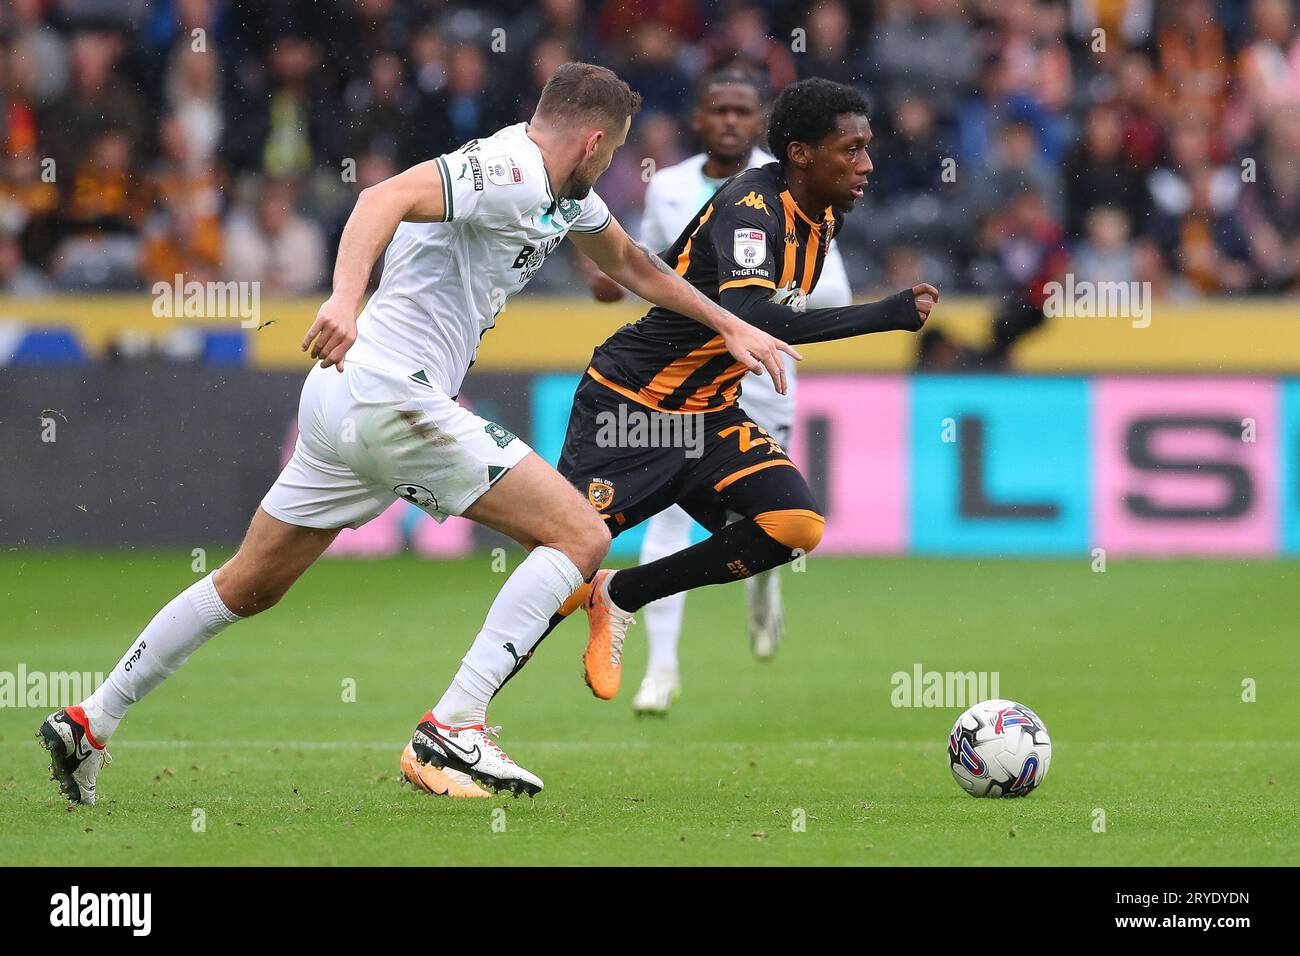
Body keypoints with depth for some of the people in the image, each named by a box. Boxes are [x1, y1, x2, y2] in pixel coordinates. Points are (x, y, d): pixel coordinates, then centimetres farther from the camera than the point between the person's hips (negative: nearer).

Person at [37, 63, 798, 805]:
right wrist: (345, 299, -44)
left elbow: (632, 264, 36)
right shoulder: (512, 173, -13)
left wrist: (729, 326, 36)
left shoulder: (563, 193, 18)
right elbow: (386, 199, -29)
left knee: (250, 586, 19)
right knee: (581, 537, -11)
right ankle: (452, 731, -18)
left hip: (344, 406, 10)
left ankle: (89, 724, 23)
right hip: (391, 398, -10)